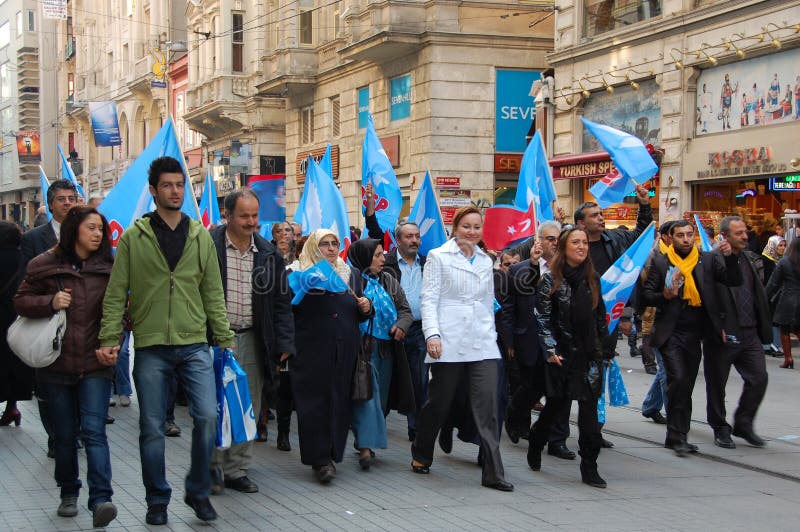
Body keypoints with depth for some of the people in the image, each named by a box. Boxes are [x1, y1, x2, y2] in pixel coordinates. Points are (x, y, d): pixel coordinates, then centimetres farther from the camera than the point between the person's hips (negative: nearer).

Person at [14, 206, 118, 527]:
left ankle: (101, 500, -20)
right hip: (56, 365, 1)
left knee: (94, 431, -13)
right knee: (64, 435, 10)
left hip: (95, 366, -1)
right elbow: (21, 301, 6)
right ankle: (69, 494, 26)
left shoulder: (109, 267, 5)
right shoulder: (45, 266, 2)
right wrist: (50, 302, -13)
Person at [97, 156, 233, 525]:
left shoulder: (201, 237, 8)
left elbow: (213, 292, 10)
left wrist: (225, 339, 6)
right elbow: (116, 293, 1)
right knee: (152, 428, 5)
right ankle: (157, 500, 20)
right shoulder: (133, 237, 1)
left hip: (194, 345, 1)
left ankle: (198, 491, 13)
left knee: (207, 416, -8)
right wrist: (110, 338, -6)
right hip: (150, 347, -1)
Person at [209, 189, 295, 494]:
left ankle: (236, 469, 16)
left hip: (252, 340, 4)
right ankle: (215, 466, 11)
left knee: (248, 408, 7)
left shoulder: (268, 254, 8)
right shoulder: (207, 246, -4)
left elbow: (281, 302, 10)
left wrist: (283, 343, 3)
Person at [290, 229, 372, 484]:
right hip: (311, 351, -4)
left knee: (339, 402, 4)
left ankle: (331, 454, 13)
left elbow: (359, 316, 21)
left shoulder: (352, 274, 15)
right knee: (315, 403, -6)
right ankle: (320, 459, -4)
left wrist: (366, 308, 0)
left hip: (344, 352, 4)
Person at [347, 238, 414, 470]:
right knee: (367, 394, -14)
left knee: (380, 396, 9)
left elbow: (405, 310, 15)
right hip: (362, 346, -7)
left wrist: (401, 325, -5)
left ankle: (366, 442, 20)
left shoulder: (389, 281, 15)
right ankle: (366, 446, -18)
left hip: (387, 348, 7)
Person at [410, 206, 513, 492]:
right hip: (448, 343, -3)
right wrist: (432, 334, -15)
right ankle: (421, 456, 30)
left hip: (482, 344, 3)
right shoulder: (439, 257, 2)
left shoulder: (486, 261, 16)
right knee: (439, 403, 7)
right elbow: (429, 299, -4)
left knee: (488, 404, -7)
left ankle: (493, 473, -8)